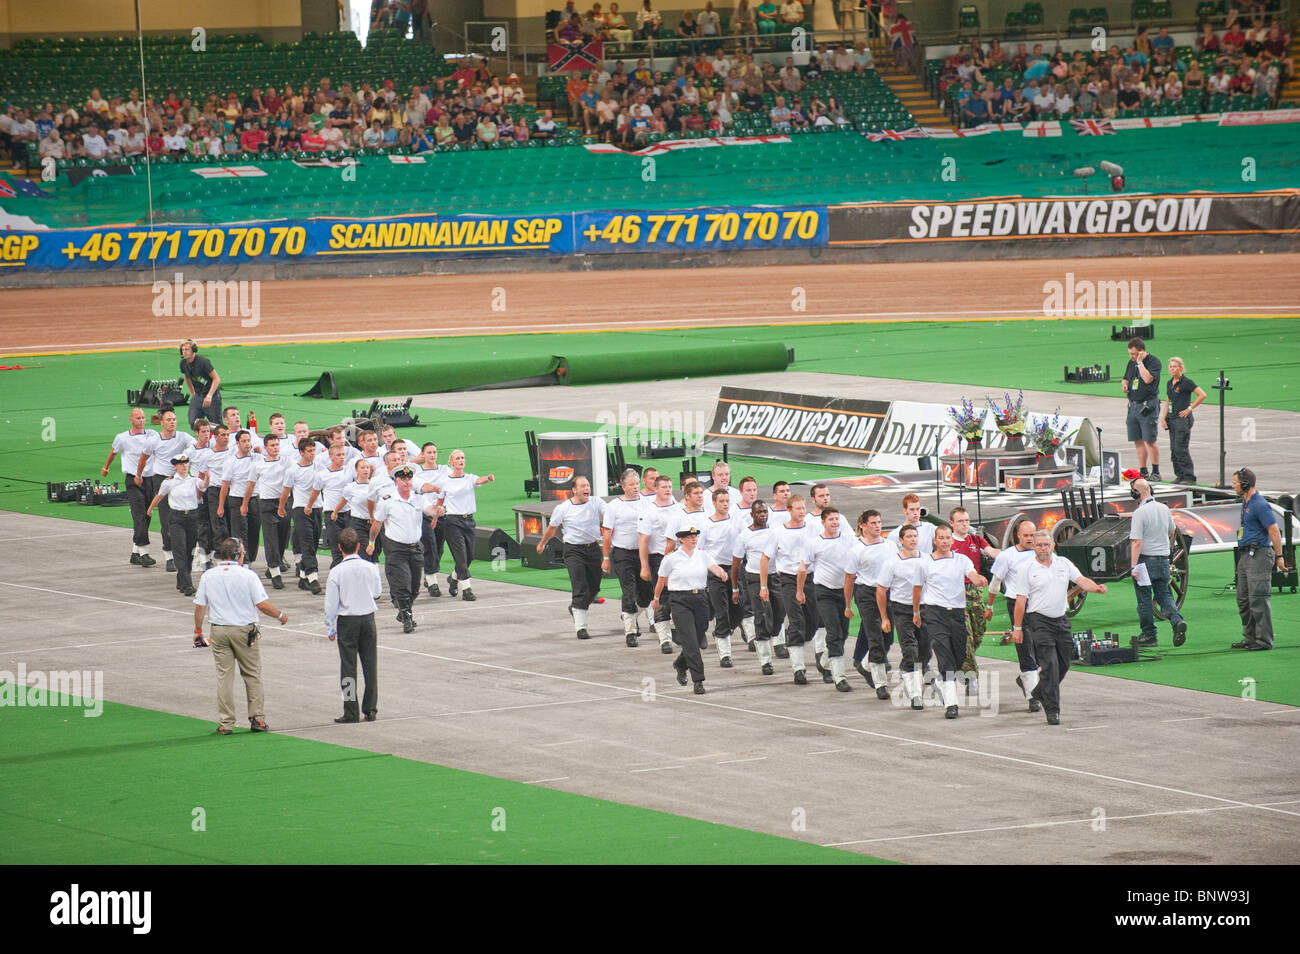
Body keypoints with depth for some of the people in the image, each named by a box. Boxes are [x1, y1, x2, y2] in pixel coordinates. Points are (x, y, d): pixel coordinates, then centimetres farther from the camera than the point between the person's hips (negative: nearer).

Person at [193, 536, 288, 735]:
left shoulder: (208, 576, 1)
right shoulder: (247, 575, -9)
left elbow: (199, 606, 2)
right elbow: (262, 605, -11)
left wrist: (198, 631, 15)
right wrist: (280, 616, 6)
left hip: (219, 631, 2)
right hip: (244, 630, -2)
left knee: (224, 677, 5)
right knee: (252, 675, 9)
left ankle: (226, 723, 4)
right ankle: (257, 718, 10)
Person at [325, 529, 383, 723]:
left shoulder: (336, 572, -13)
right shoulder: (371, 568, -5)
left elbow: (331, 604, -8)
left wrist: (330, 628, 2)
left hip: (347, 621, -3)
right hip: (368, 618, 3)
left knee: (348, 666, 2)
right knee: (370, 664, 11)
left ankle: (351, 712, 2)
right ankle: (370, 709, 14)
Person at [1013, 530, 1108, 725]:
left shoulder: (1063, 564, 9)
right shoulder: (1027, 570, -2)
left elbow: (1081, 581, 4)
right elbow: (1021, 600, -2)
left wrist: (1096, 588, -18)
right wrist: (1017, 628, -4)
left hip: (1061, 620, 5)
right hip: (1039, 621, -5)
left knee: (1063, 663, 11)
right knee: (1050, 665, -12)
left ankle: (1040, 692, 35)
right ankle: (1052, 710, -10)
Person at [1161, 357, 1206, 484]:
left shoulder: (1186, 382, -10)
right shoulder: (1170, 383, 13)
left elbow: (1202, 395, -13)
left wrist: (1190, 409, -11)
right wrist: (1163, 418, 10)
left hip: (1183, 418, -8)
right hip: (1172, 419, 8)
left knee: (1180, 449, -10)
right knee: (1174, 450, 7)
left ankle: (1189, 476, -5)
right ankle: (1179, 475, 14)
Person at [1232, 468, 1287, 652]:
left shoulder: (1260, 505, -15)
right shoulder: (1245, 503, 15)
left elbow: (1274, 531, -16)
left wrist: (1279, 557, -15)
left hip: (1259, 555, -10)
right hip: (1245, 556, 10)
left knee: (1258, 599, -10)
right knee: (1243, 600, 11)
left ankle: (1264, 640, -8)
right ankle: (1250, 638, 18)